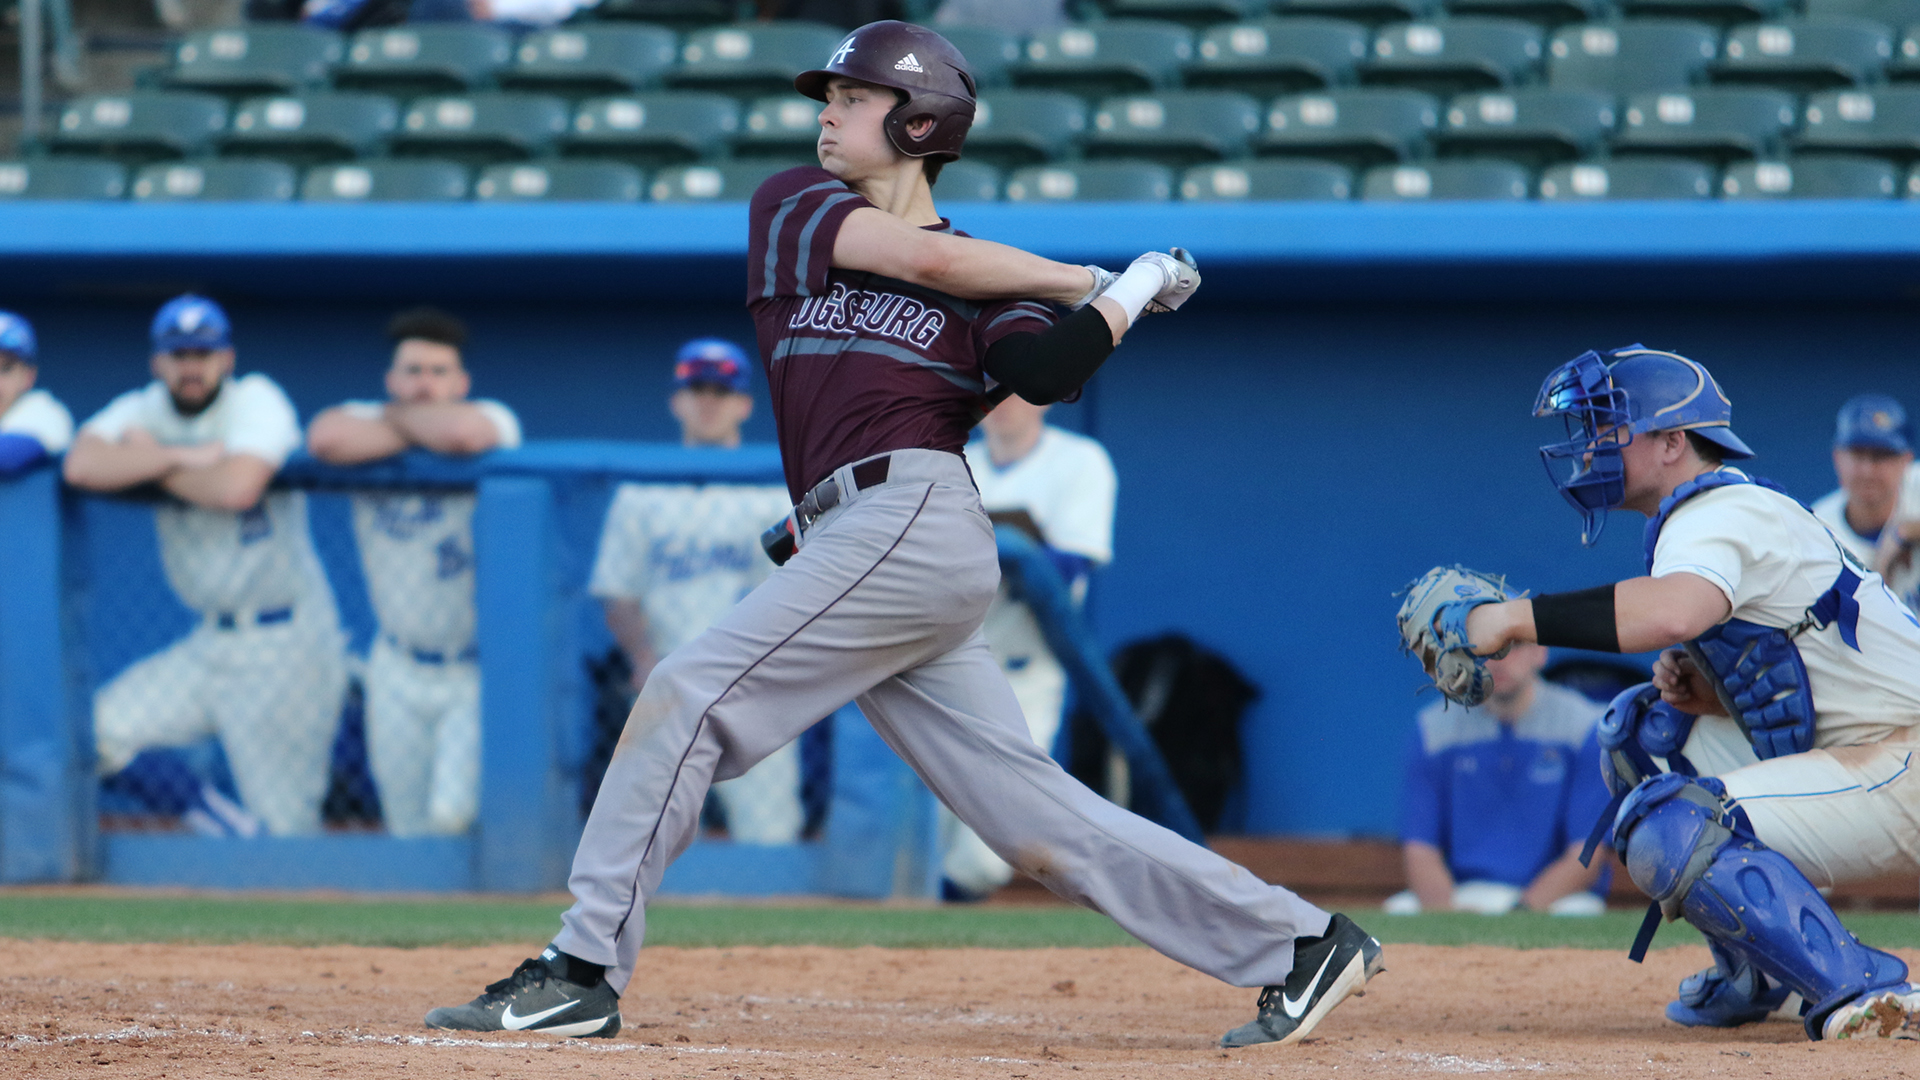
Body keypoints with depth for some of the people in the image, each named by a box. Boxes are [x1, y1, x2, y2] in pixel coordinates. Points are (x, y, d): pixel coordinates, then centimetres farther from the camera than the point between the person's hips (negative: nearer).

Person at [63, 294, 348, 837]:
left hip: (285, 644, -6)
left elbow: (237, 488, -30)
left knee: (285, 827, -3)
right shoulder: (142, 410, 3)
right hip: (211, 644, 6)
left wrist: (150, 464, -15)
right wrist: (183, 457, -21)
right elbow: (81, 466, -17)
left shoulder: (256, 400, -11)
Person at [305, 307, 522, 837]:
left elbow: (465, 432, -35)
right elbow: (326, 439, -27)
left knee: (453, 811, -20)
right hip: (400, 673, 3)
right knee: (411, 828, 8)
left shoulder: (495, 420, -10)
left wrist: (397, 418, -14)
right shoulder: (363, 419, -3)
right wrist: (432, 431, -18)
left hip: (478, 673, -3)